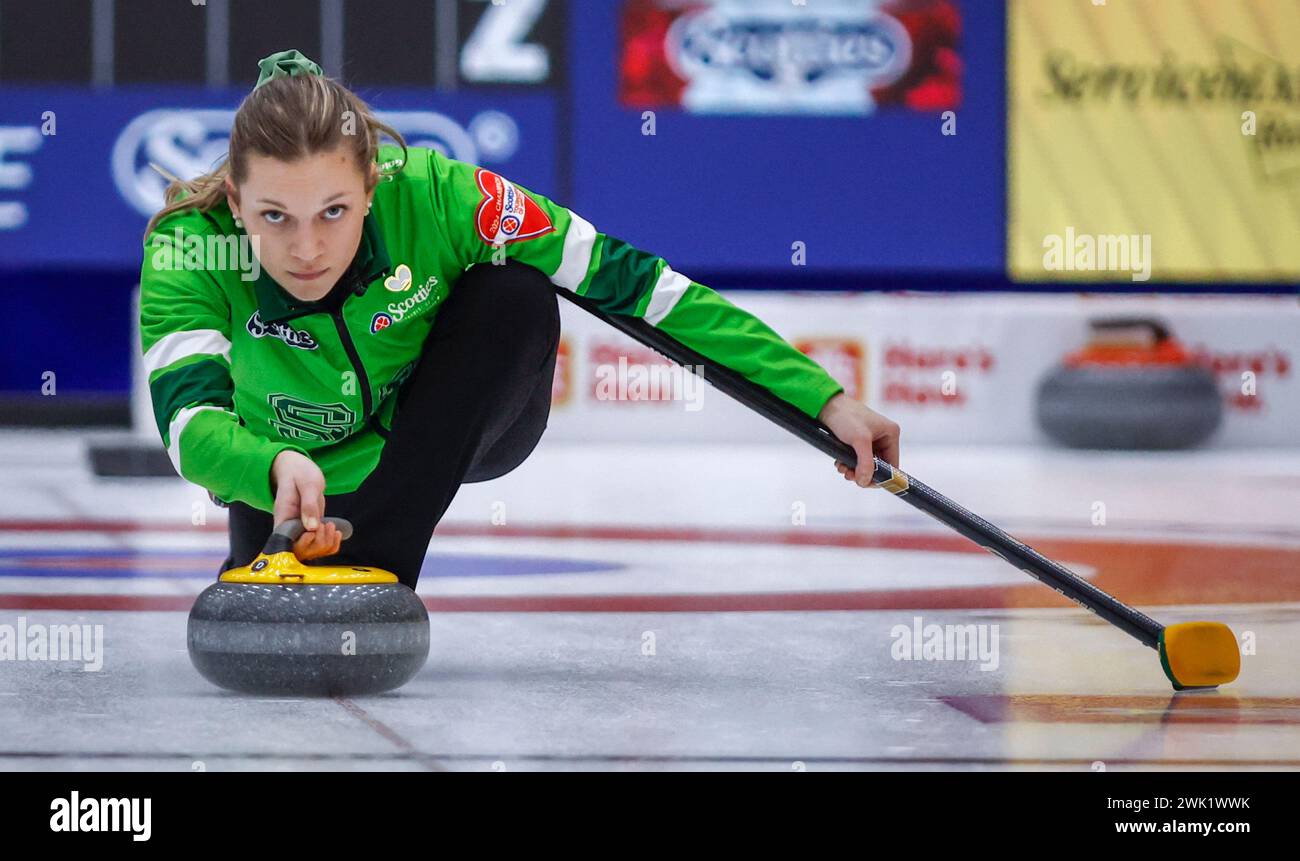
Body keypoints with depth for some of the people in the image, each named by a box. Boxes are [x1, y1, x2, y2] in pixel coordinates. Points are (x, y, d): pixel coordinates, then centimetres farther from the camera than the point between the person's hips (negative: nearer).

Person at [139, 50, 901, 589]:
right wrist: (278, 468, -68)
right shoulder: (189, 248, -32)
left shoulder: (432, 196, -33)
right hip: (303, 468, 2)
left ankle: (377, 570, -25)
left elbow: (636, 285, -30)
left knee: (514, 293, -30)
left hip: (463, 429, -2)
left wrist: (823, 399, -33)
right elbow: (188, 420, -45)